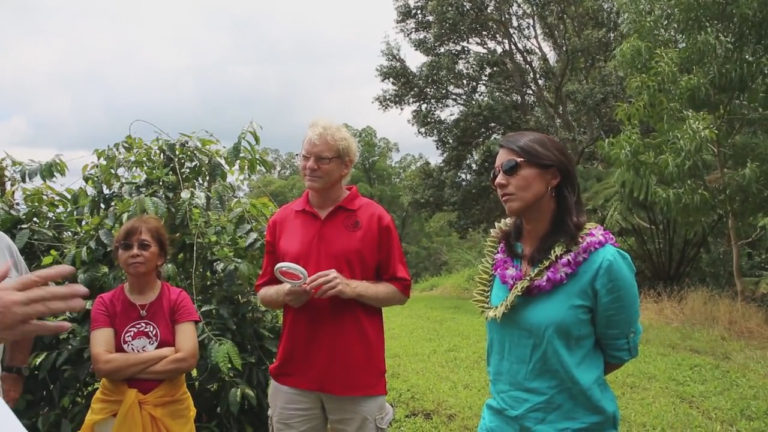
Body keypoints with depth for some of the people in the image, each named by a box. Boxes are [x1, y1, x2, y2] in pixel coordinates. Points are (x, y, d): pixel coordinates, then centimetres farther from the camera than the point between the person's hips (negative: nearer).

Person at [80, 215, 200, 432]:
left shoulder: (178, 299, -6)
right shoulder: (105, 303, -3)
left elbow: (187, 359, -18)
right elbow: (102, 365, -16)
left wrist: (123, 368, -15)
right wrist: (165, 352, -16)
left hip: (168, 407, -1)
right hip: (116, 407, 1)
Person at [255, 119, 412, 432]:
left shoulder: (375, 218, -4)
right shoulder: (281, 220, 5)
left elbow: (400, 291, -1)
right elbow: (263, 293, 10)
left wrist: (350, 287, -17)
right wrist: (285, 294, -11)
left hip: (358, 376, -2)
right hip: (293, 375, 3)